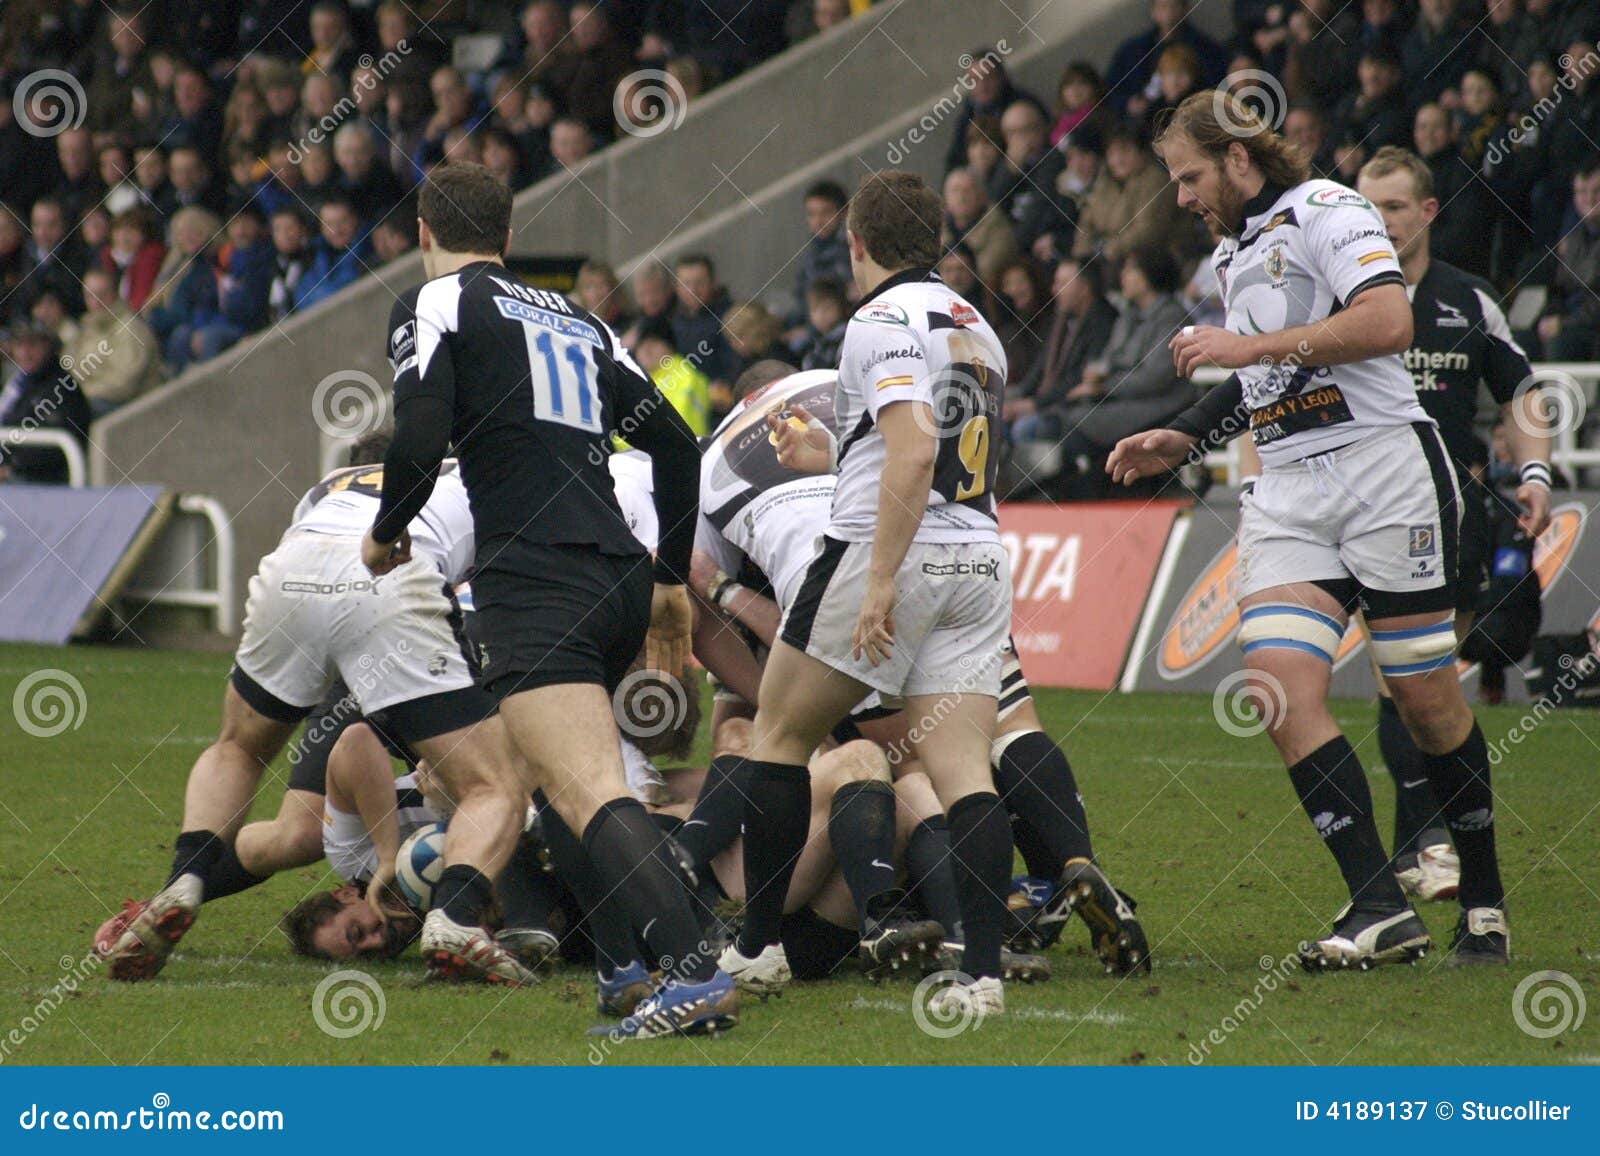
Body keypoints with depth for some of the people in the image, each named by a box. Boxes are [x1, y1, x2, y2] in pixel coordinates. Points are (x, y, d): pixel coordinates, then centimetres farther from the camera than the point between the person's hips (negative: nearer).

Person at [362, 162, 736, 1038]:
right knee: (555, 770, 25)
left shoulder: (436, 304, 5)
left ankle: (692, 972, -34)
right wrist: (672, 581, 32)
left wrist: (384, 536, 8)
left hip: (536, 582, -7)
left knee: (589, 794, -18)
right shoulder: (577, 320, 24)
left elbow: (420, 440, -10)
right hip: (618, 581, 7)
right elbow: (675, 445, 23)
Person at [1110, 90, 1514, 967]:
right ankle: (1381, 910, -17)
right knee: (1280, 687, -14)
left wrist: (1250, 347, -18)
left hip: (1384, 467, -7)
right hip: (1288, 492, 7)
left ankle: (1482, 902, 16)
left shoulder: (1324, 211, -4)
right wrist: (1183, 438, 22)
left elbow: (1388, 322, -20)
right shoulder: (1232, 254, 22)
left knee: (1426, 698, -1)